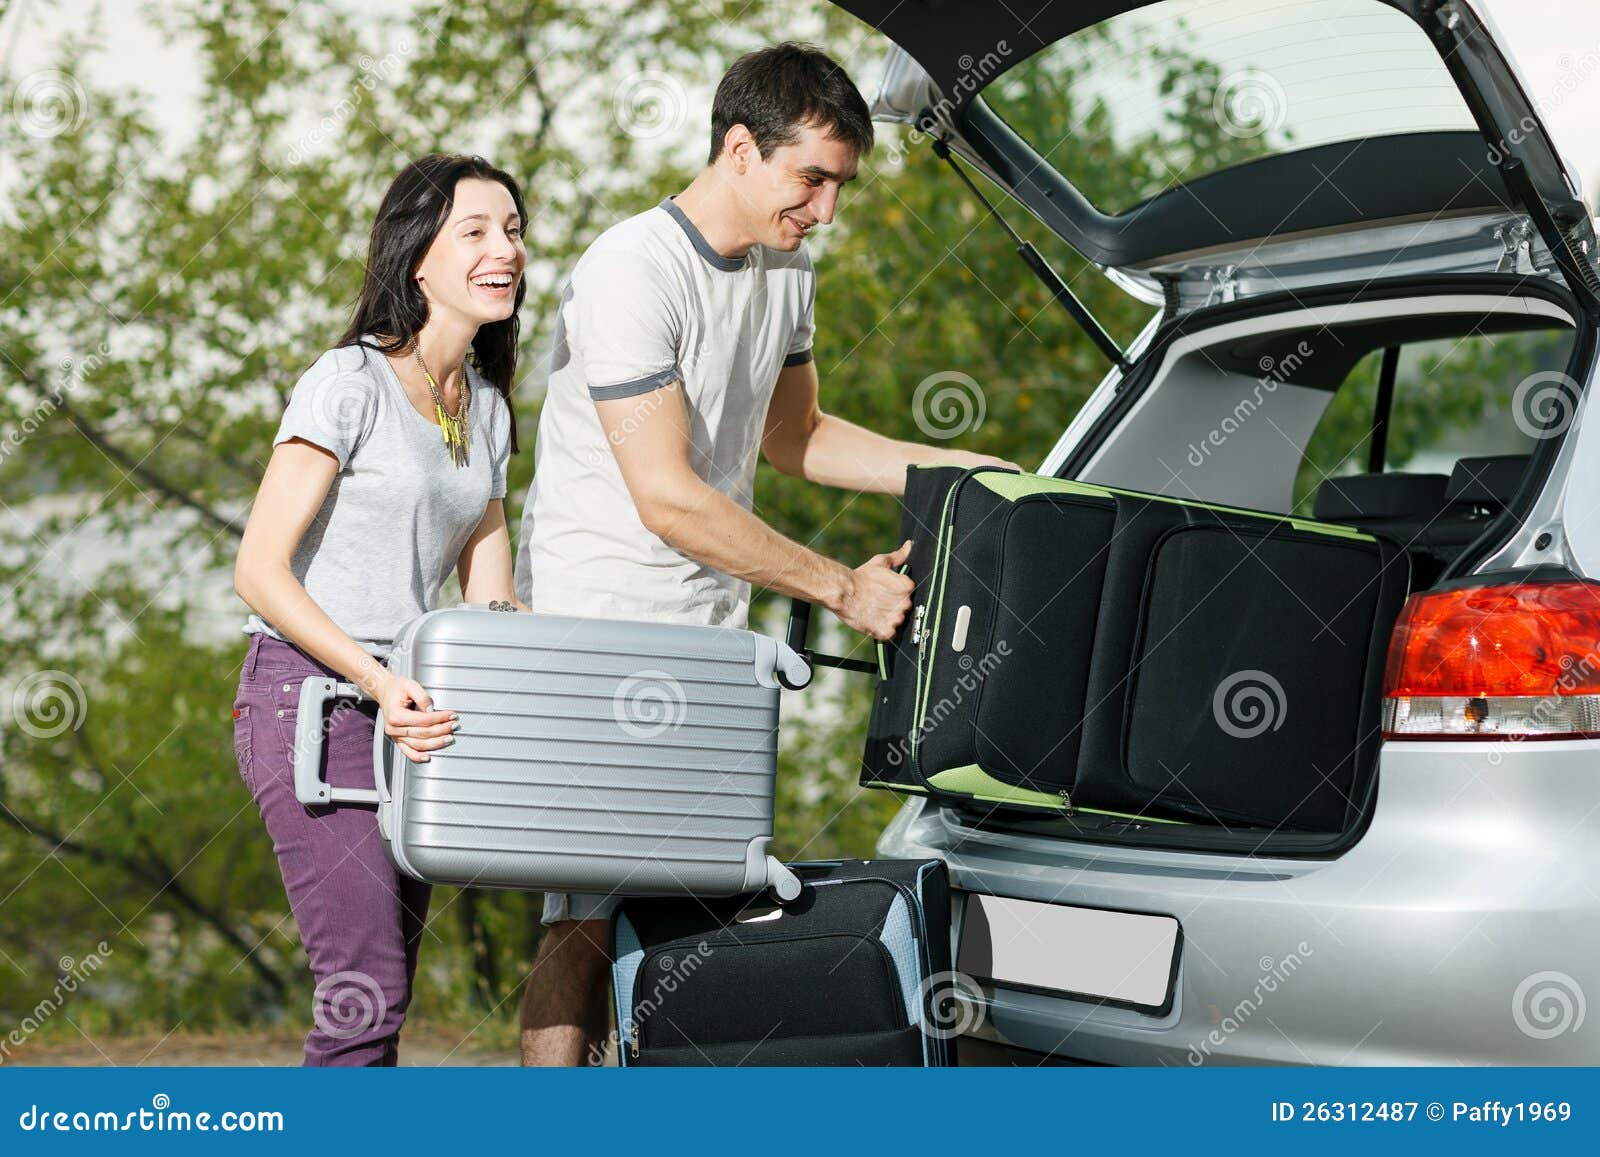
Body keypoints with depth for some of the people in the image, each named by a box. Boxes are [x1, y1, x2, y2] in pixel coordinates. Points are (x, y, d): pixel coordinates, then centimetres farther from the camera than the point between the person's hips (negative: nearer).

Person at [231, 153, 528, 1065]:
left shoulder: (488, 409, 14)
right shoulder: (350, 383, -9)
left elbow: (489, 601, 13)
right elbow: (259, 570, -13)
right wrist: (377, 680, -23)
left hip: (408, 706, 8)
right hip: (308, 691, -7)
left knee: (379, 999, 6)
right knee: (367, 990, -15)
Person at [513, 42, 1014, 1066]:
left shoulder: (786, 270, 11)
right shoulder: (632, 274, -17)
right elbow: (669, 499, -21)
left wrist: (956, 471, 14)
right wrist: (843, 589, -18)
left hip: (712, 636, 8)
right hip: (602, 626, -8)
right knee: (589, 919, -10)